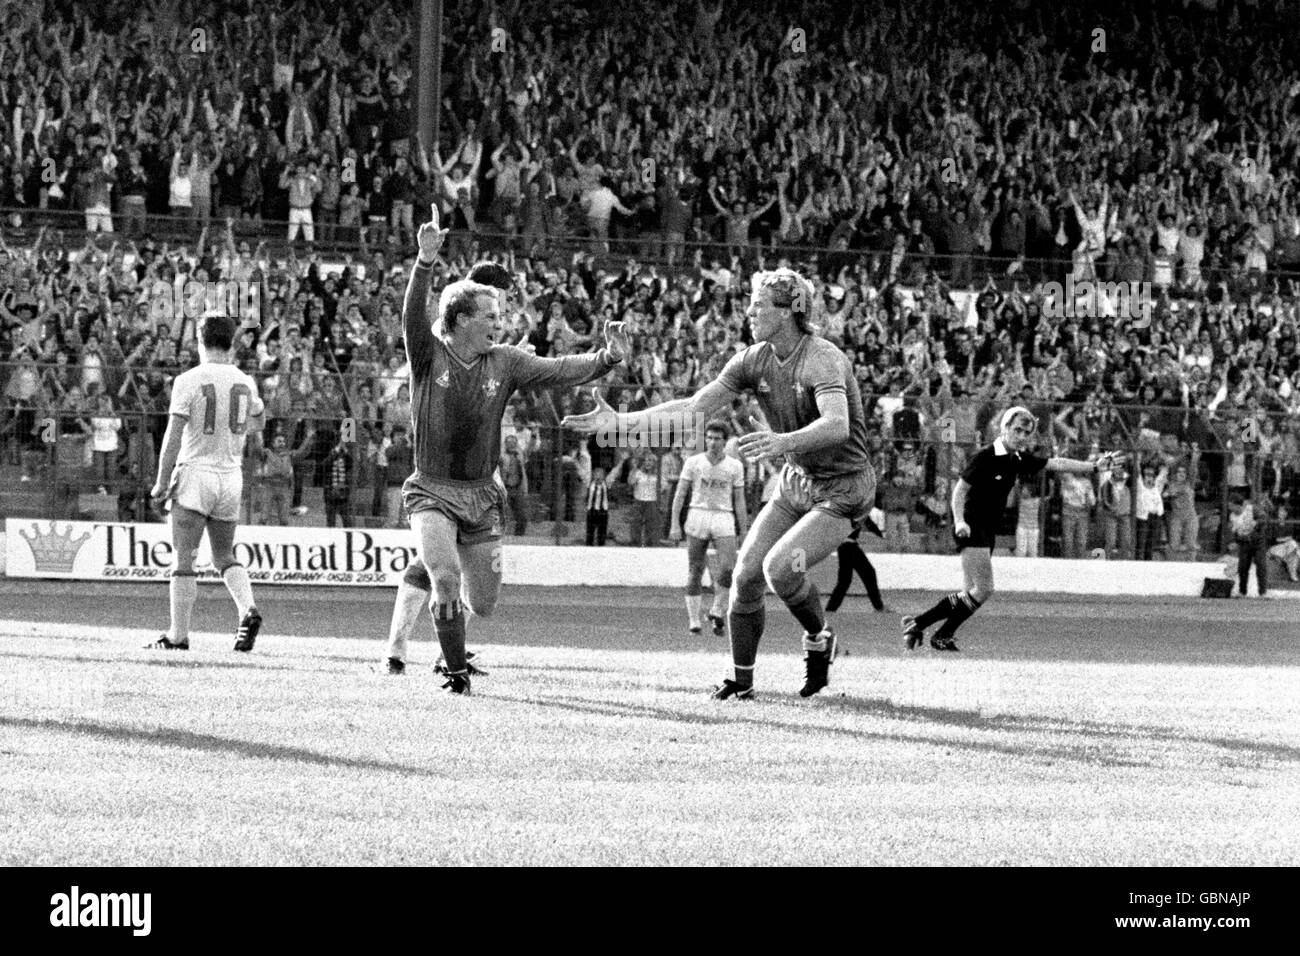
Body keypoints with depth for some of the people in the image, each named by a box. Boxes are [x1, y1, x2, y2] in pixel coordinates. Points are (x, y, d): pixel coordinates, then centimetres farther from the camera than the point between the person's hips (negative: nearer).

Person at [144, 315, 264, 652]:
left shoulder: (189, 381, -8)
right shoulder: (246, 384, 7)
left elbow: (174, 436, -12)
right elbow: (256, 419, 27)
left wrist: (162, 481, -8)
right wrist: (256, 438, 48)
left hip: (195, 473, -5)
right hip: (231, 478, 5)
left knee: (183, 558, -3)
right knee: (224, 556, 15)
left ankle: (179, 634, -5)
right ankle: (248, 609, -9)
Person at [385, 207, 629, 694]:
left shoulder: (504, 363, 1)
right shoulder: (430, 355, -8)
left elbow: (559, 371, -5)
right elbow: (413, 316, -24)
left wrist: (607, 358, -23)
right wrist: (425, 263, -41)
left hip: (482, 496, 4)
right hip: (432, 491, -4)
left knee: (482, 604, 6)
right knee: (446, 580, -24)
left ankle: (445, 601, 42)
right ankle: (456, 673, -5)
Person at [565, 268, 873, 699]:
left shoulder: (823, 361, -25)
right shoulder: (753, 361, -2)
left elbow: (837, 425, -43)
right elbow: (695, 408, 0)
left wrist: (783, 441, -61)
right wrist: (622, 421, -8)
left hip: (843, 490, -7)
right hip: (796, 481, 7)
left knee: (780, 567, -25)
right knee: (746, 574, -5)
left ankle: (819, 640, 3)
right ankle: (741, 680, 9)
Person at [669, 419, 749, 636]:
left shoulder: (734, 466, 7)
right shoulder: (693, 462, 5)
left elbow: (739, 502, 10)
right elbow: (680, 494, 5)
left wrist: (744, 533, 8)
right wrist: (675, 524, -3)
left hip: (724, 519, 0)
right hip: (698, 515, 0)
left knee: (728, 567, -17)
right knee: (695, 572, 0)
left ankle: (716, 610, 2)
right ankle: (693, 620, 4)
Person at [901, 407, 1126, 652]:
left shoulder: (1019, 459, 9)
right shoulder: (985, 457, -13)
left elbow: (1056, 464, 12)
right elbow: (960, 488, -12)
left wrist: (1095, 466, 8)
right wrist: (959, 520, -26)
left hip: (989, 531, 8)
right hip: (971, 528, -8)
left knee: (973, 594, 6)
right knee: (983, 590, -15)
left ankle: (917, 623, 10)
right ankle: (943, 636, -7)